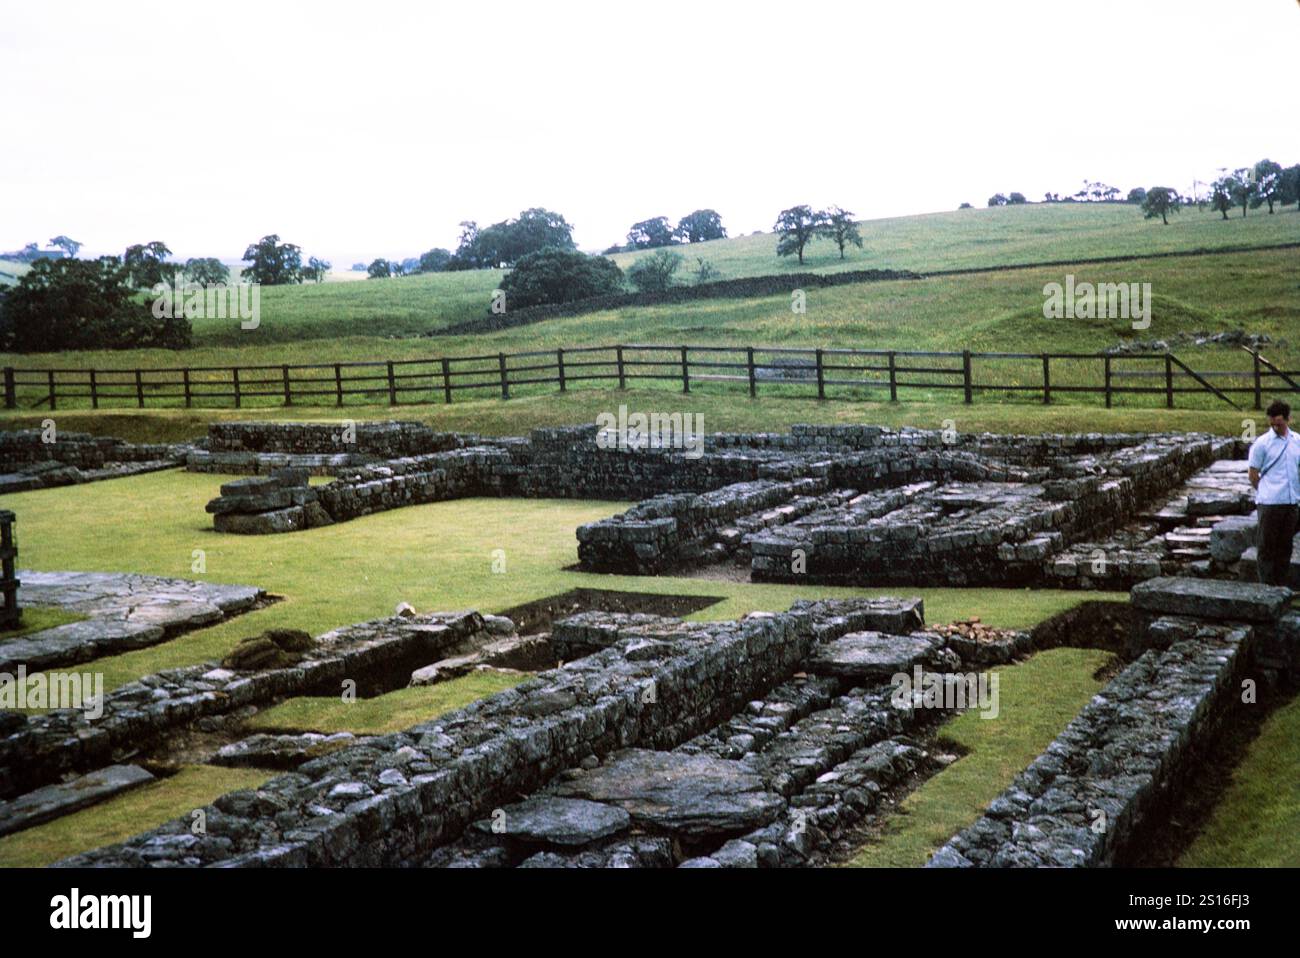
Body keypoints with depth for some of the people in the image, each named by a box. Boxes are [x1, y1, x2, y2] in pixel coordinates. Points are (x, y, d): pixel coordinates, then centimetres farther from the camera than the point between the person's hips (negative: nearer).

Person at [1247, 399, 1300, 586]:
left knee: (1285, 545, 11)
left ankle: (1281, 584, 19)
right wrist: (1266, 493, 5)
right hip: (1269, 503, -4)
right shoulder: (1262, 443, -6)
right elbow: (1253, 475, -1)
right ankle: (1267, 586, 4)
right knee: (1267, 546, 0)